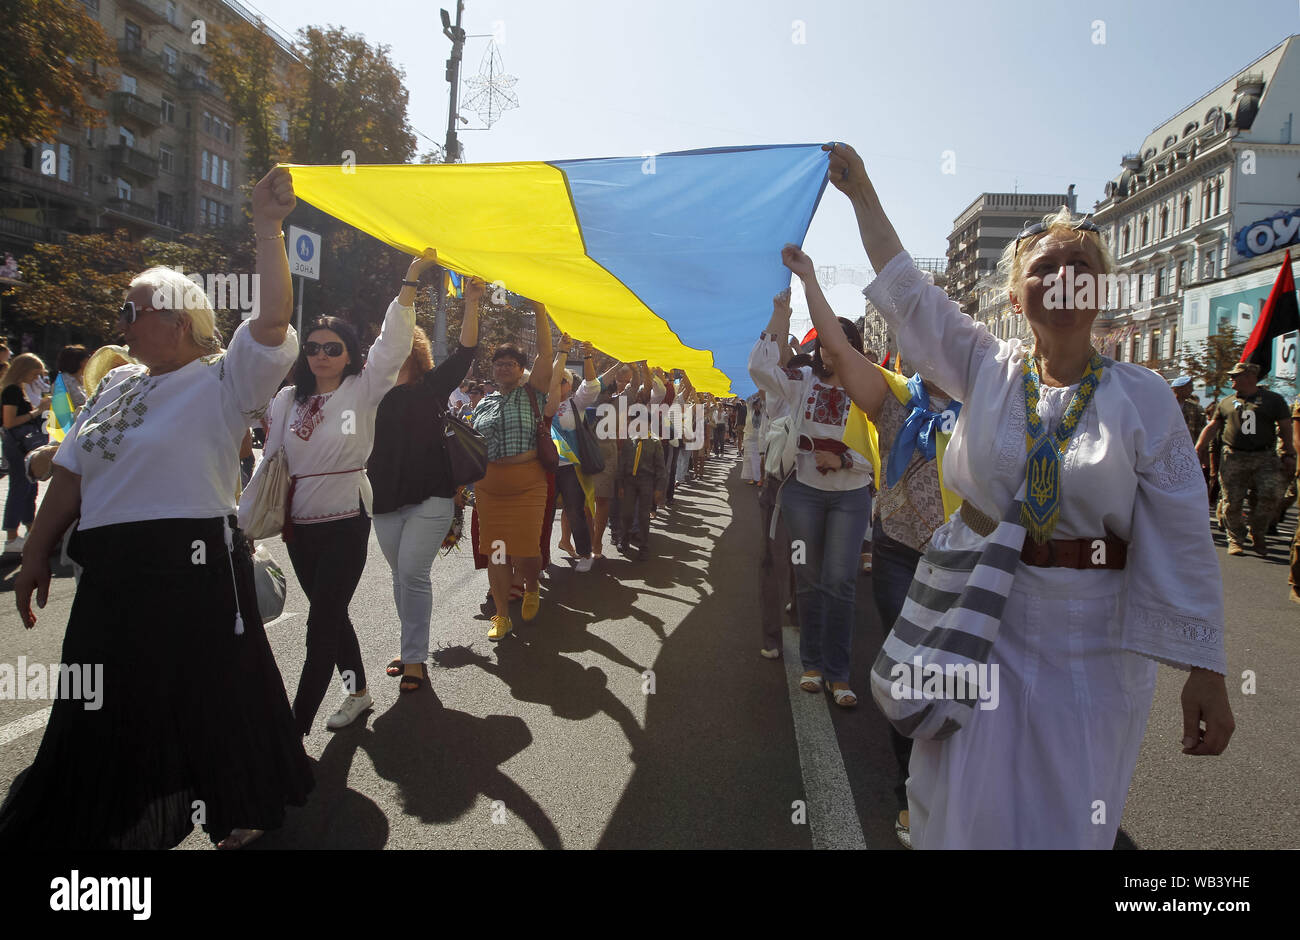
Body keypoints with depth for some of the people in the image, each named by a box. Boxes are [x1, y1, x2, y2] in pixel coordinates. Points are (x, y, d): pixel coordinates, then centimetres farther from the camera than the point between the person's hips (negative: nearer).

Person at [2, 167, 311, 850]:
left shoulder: (222, 381, -8)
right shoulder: (117, 384, 14)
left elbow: (274, 317, -24)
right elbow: (71, 474, 15)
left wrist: (267, 227, -27)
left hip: (196, 570, -7)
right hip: (111, 576, 7)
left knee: (212, 701, 6)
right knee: (104, 713, 18)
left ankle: (241, 815, 29)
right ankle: (102, 827, 39)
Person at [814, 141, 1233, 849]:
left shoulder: (1143, 398, -7)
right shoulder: (986, 370, -1)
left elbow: (1182, 542, -7)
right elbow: (905, 291, 5)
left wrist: (1205, 670, -8)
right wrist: (862, 194, 9)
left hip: (1089, 643, -1)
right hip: (977, 616, 1)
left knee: (1069, 821, 11)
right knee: (967, 808, 10)